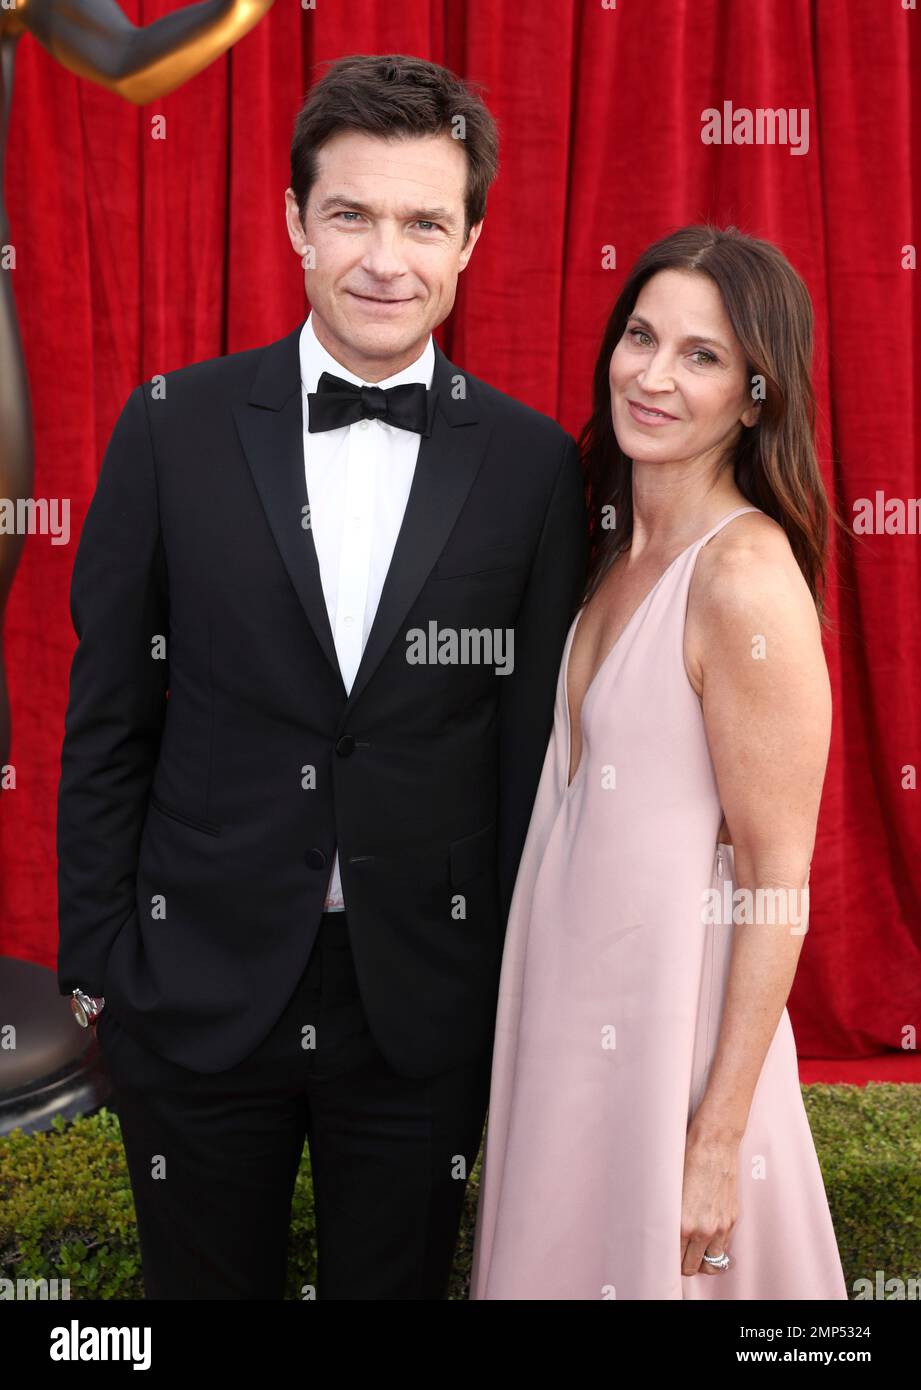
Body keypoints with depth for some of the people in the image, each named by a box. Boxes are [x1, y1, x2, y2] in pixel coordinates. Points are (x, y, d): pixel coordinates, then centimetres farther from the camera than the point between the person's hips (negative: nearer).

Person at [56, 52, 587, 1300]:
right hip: (199, 991, 0)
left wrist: (524, 997, 2)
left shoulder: (533, 463, -4)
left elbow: (537, 745, 0)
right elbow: (106, 718, 0)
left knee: (395, 1280, 18)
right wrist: (95, 959, 0)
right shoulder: (175, 428, -5)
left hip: (424, 1002, 0)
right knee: (203, 1281, 19)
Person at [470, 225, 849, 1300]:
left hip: (672, 1012, -7)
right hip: (561, 999, 8)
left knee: (651, 1263, 12)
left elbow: (778, 887, -19)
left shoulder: (748, 577, -21)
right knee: (558, 1253, 22)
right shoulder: (619, 546, 4)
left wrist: (720, 1139, -17)